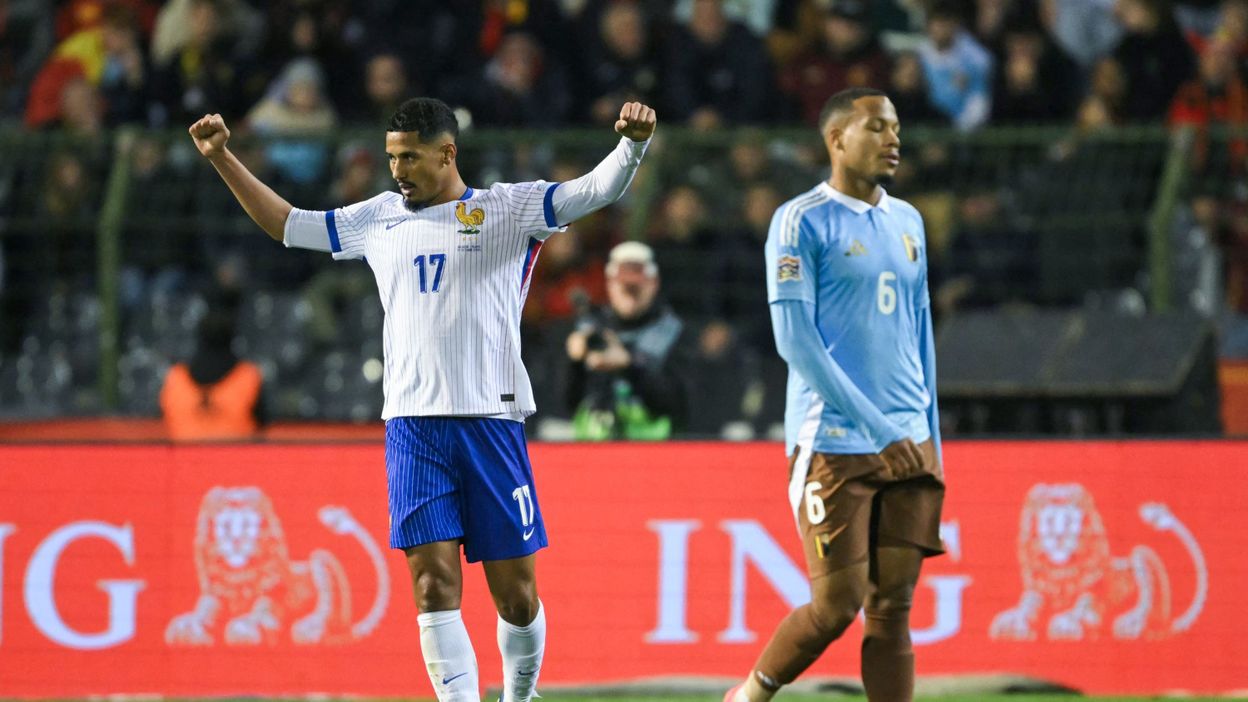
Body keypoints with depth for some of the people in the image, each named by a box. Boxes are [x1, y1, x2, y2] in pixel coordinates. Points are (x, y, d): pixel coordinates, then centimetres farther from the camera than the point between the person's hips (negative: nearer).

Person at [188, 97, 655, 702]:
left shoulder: (506, 208, 4)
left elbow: (598, 190, -7)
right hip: (411, 425, 3)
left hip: (490, 420, -3)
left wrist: (633, 143, -26)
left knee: (516, 594, 0)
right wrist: (222, 159, 24)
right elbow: (287, 224, 28)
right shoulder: (379, 219, 17)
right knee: (434, 585, -8)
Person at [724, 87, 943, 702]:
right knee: (837, 605, -6)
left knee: (893, 606, 1)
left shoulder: (907, 223, 15)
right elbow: (795, 339, -12)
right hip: (835, 445, -6)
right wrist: (878, 427, -16)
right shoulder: (802, 221, -6)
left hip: (909, 445, 6)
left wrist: (931, 435, 14)